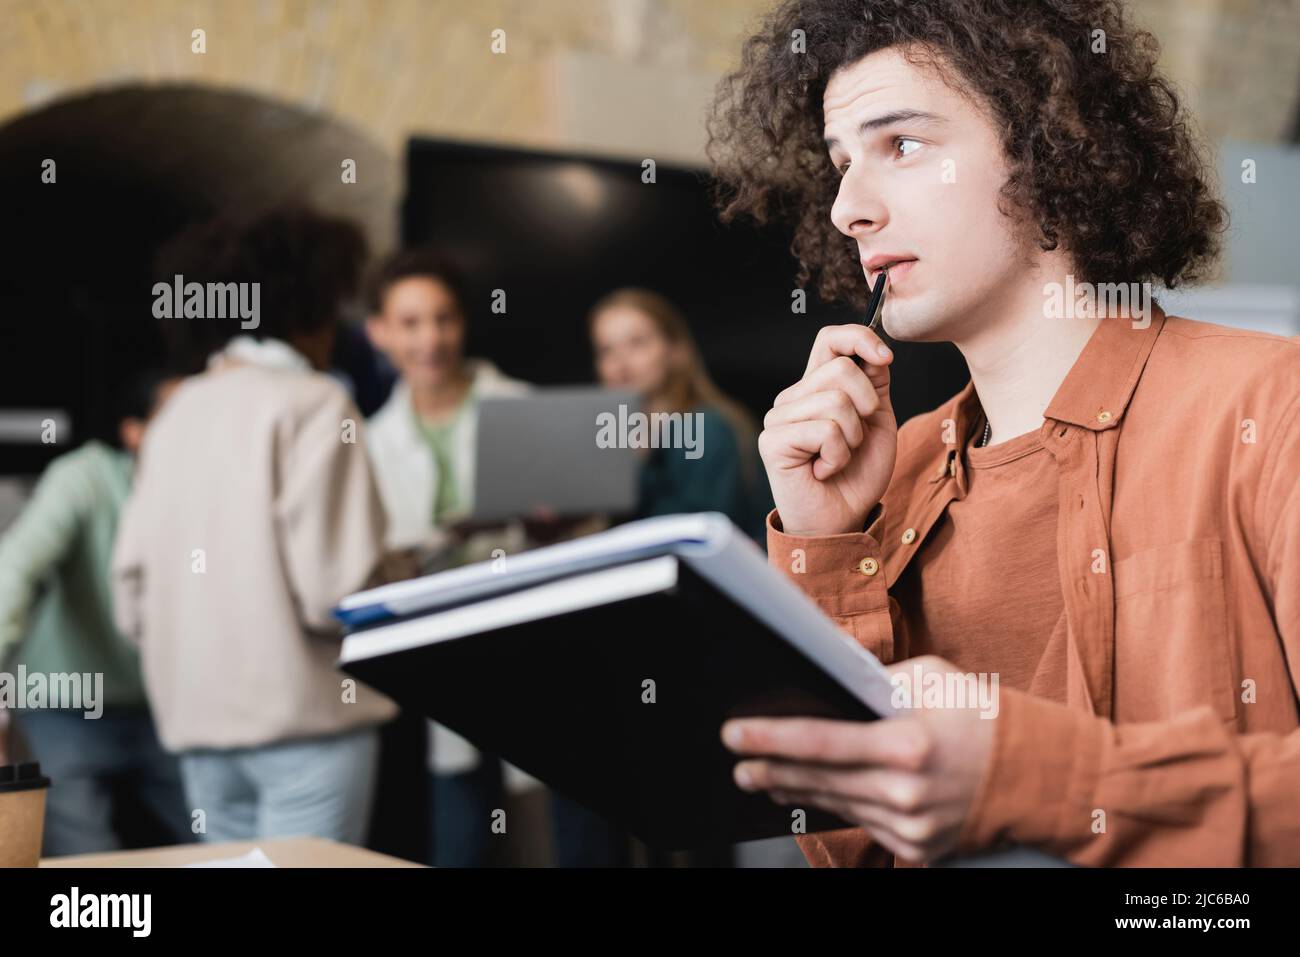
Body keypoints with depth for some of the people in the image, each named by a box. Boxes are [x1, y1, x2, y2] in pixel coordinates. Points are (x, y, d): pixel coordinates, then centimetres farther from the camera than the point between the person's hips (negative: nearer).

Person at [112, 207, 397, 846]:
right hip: (300, 716, -7)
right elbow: (334, 590, -17)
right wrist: (398, 577, 2)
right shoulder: (311, 405, -9)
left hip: (195, 720, 7)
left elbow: (131, 589, 9)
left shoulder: (176, 413, 9)